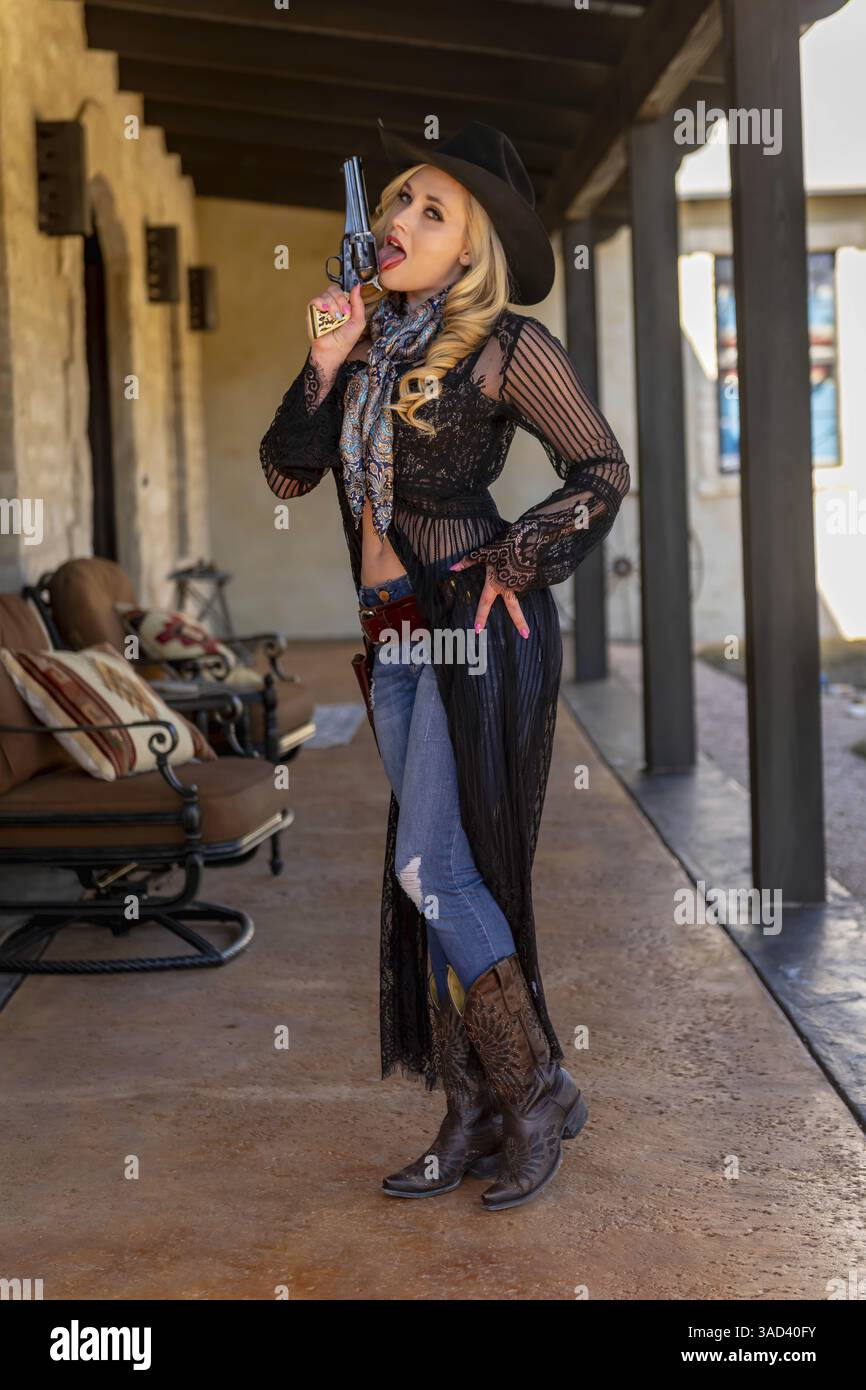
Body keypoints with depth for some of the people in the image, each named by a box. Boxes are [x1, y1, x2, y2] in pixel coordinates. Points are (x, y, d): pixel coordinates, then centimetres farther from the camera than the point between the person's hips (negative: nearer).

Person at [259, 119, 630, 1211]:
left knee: (432, 869, -9)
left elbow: (603, 473, -4)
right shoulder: (366, 338, 10)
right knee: (434, 875, 9)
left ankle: (536, 1089, 9)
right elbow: (287, 474, 7)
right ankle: (472, 1119, 18)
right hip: (394, 633, 7)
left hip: (477, 628, -7)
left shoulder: (506, 346, -8)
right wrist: (324, 367, -4)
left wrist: (516, 563, -9)